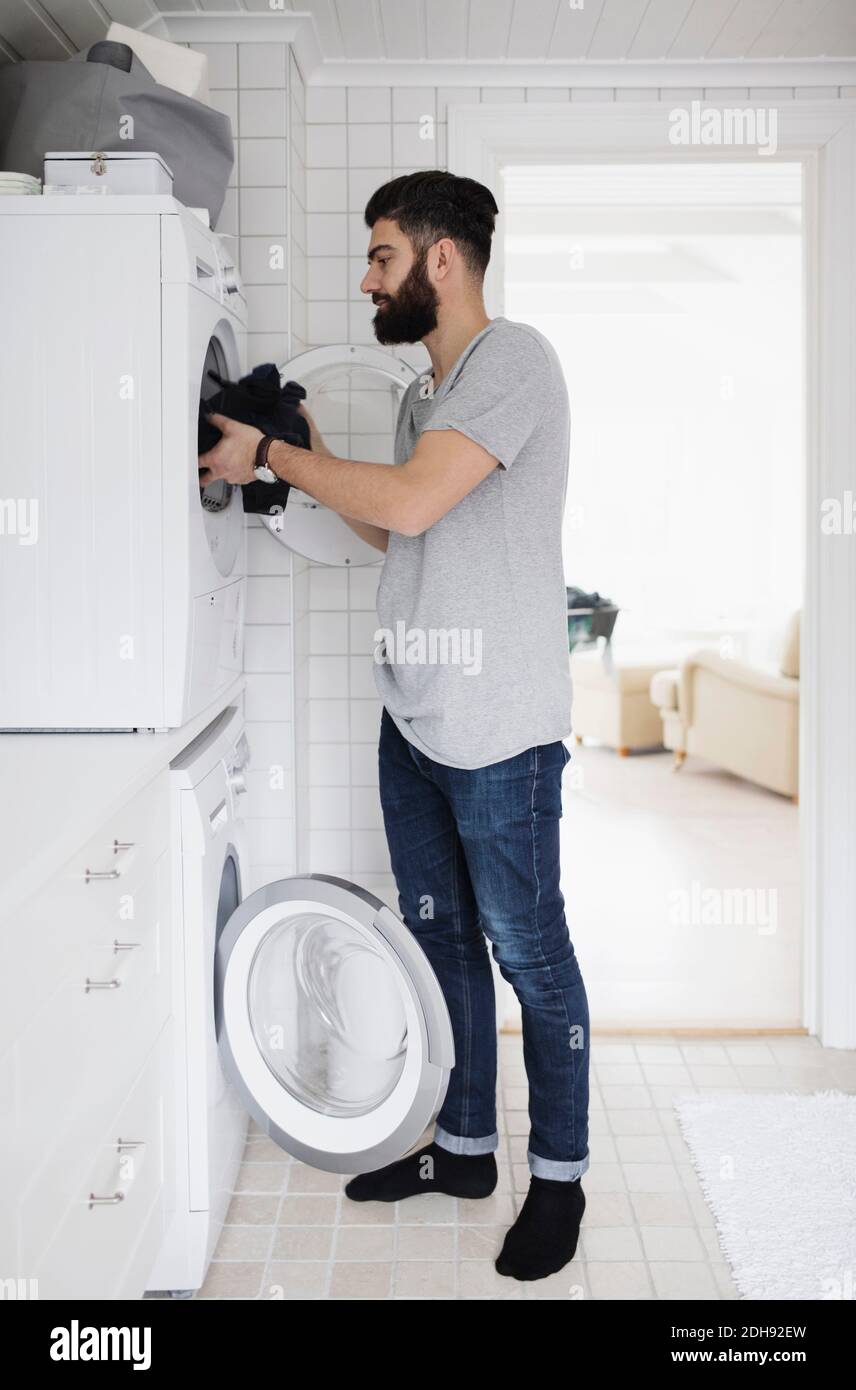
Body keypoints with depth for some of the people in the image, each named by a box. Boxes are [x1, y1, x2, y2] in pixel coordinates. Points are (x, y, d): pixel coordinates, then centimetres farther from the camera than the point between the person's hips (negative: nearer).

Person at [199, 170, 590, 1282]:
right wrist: (313, 458, 10)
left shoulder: (514, 361, -13)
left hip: (500, 730, -9)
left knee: (528, 950, 3)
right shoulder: (423, 393, 16)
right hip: (412, 718, 9)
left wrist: (272, 454, -12)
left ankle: (559, 1175, 20)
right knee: (440, 936, 17)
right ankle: (464, 1146, 32)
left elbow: (412, 502, -24)